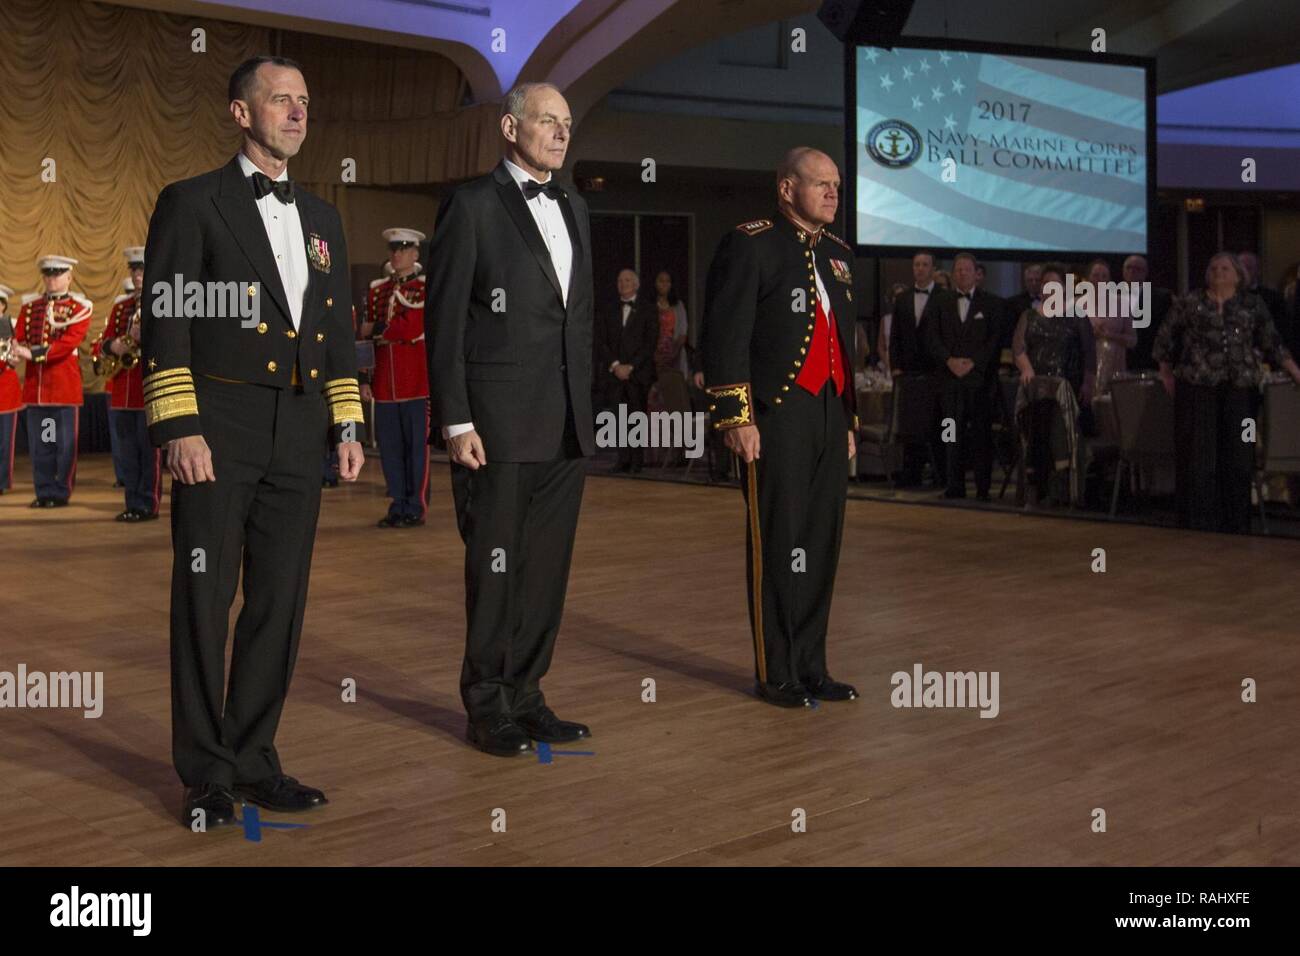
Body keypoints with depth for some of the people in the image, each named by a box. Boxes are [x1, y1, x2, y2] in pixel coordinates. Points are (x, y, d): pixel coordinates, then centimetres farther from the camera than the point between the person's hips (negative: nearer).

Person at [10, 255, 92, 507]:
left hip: (65, 382, -4)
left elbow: (70, 342, -14)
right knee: (38, 442, 7)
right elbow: (19, 338, 8)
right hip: (34, 381, 4)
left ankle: (61, 492, 8)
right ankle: (43, 492, 14)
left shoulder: (79, 307, -1)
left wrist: (35, 353, -21)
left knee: (66, 442, 0)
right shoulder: (29, 306, 14)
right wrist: (21, 350, -16)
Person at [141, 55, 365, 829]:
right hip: (218, 431, -5)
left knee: (280, 603, 7)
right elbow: (164, 323, -6)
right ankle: (206, 774, 11)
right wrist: (179, 430, -14)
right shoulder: (192, 203, 0)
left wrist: (347, 425, 9)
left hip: (298, 438, 5)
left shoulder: (322, 219, 17)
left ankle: (253, 759, 18)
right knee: (205, 601, 0)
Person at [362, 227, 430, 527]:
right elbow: (368, 334, 17)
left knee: (417, 444, -1)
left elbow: (412, 328, -15)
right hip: (385, 383, 5)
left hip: (417, 380, -5)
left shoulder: (426, 287, -2)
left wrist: (375, 328, -6)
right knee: (389, 446, 7)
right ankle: (398, 506, 16)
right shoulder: (377, 288, 15)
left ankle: (416, 509, 5)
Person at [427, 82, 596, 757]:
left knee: (547, 568, 10)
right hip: (498, 422, -6)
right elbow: (445, 321, -8)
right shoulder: (471, 206, -4)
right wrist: (456, 421, -14)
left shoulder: (573, 210, 17)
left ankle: (524, 696, 22)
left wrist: (584, 407, 14)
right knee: (495, 568, 2)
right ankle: (486, 708, 15)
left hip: (565, 425, 7)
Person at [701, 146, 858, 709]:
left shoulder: (839, 254, 17)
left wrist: (849, 420, 19)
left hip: (830, 415, 7)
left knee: (821, 543, 9)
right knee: (778, 545, 0)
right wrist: (735, 417, -15)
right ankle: (776, 674, 11)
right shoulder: (750, 245, -5)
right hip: (777, 416, -7)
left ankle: (811, 667, 20)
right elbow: (725, 338, -10)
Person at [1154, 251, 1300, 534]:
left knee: (1238, 455, 3)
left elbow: (1272, 344, 9)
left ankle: (1236, 524, 14)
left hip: (1240, 387, 1)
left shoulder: (1253, 305, 10)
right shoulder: (1189, 303, 7)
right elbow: (1166, 338, 11)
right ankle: (1200, 524, 5)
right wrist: (1166, 373, 6)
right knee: (1200, 456, -1)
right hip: (1197, 386, -1)